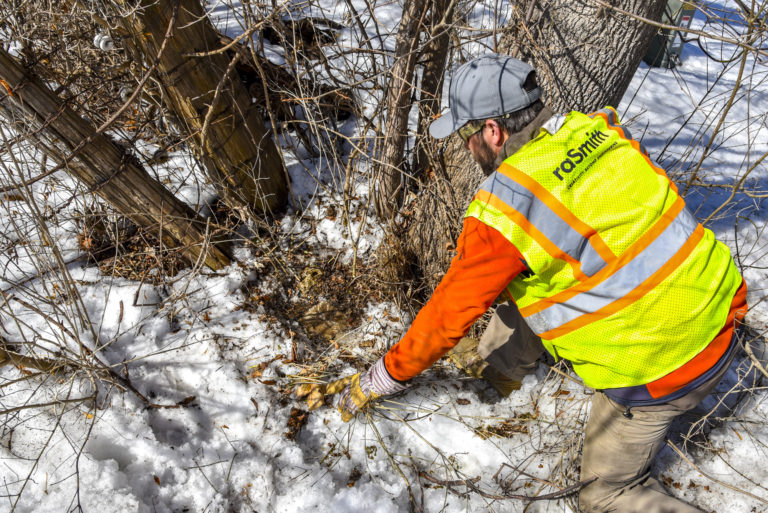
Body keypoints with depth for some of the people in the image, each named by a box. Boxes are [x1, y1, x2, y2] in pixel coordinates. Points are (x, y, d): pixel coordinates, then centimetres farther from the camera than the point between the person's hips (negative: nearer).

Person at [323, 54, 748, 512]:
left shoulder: (503, 213, -24)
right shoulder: (598, 131, -3)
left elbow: (447, 317, -15)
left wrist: (377, 381, 0)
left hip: (662, 369, -8)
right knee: (522, 277, 18)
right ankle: (500, 364, 39)